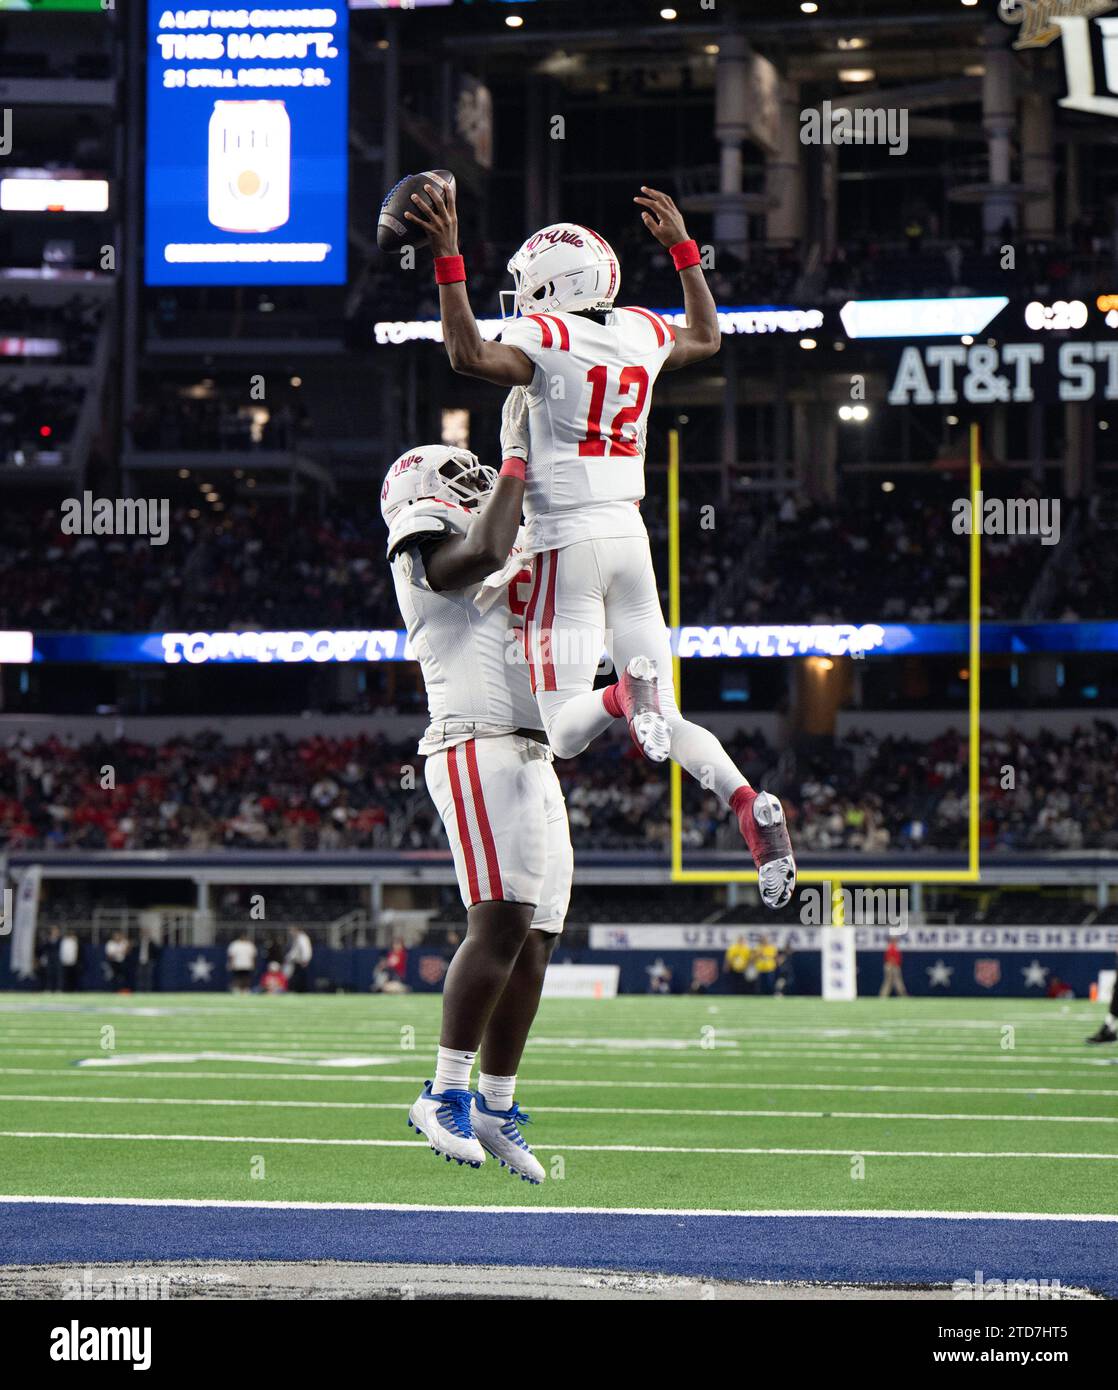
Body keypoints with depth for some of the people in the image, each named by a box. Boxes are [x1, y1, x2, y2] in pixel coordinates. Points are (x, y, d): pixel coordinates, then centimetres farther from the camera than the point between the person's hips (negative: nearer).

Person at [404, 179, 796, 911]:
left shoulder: (548, 339, -9)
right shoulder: (642, 332, 9)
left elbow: (470, 354, -26)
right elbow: (708, 336, 30)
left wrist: (449, 256, -23)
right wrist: (682, 247, 35)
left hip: (569, 542, -6)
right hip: (629, 539, 6)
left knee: (564, 732, -2)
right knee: (665, 723, 10)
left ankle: (629, 693, -35)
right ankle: (751, 806, -15)